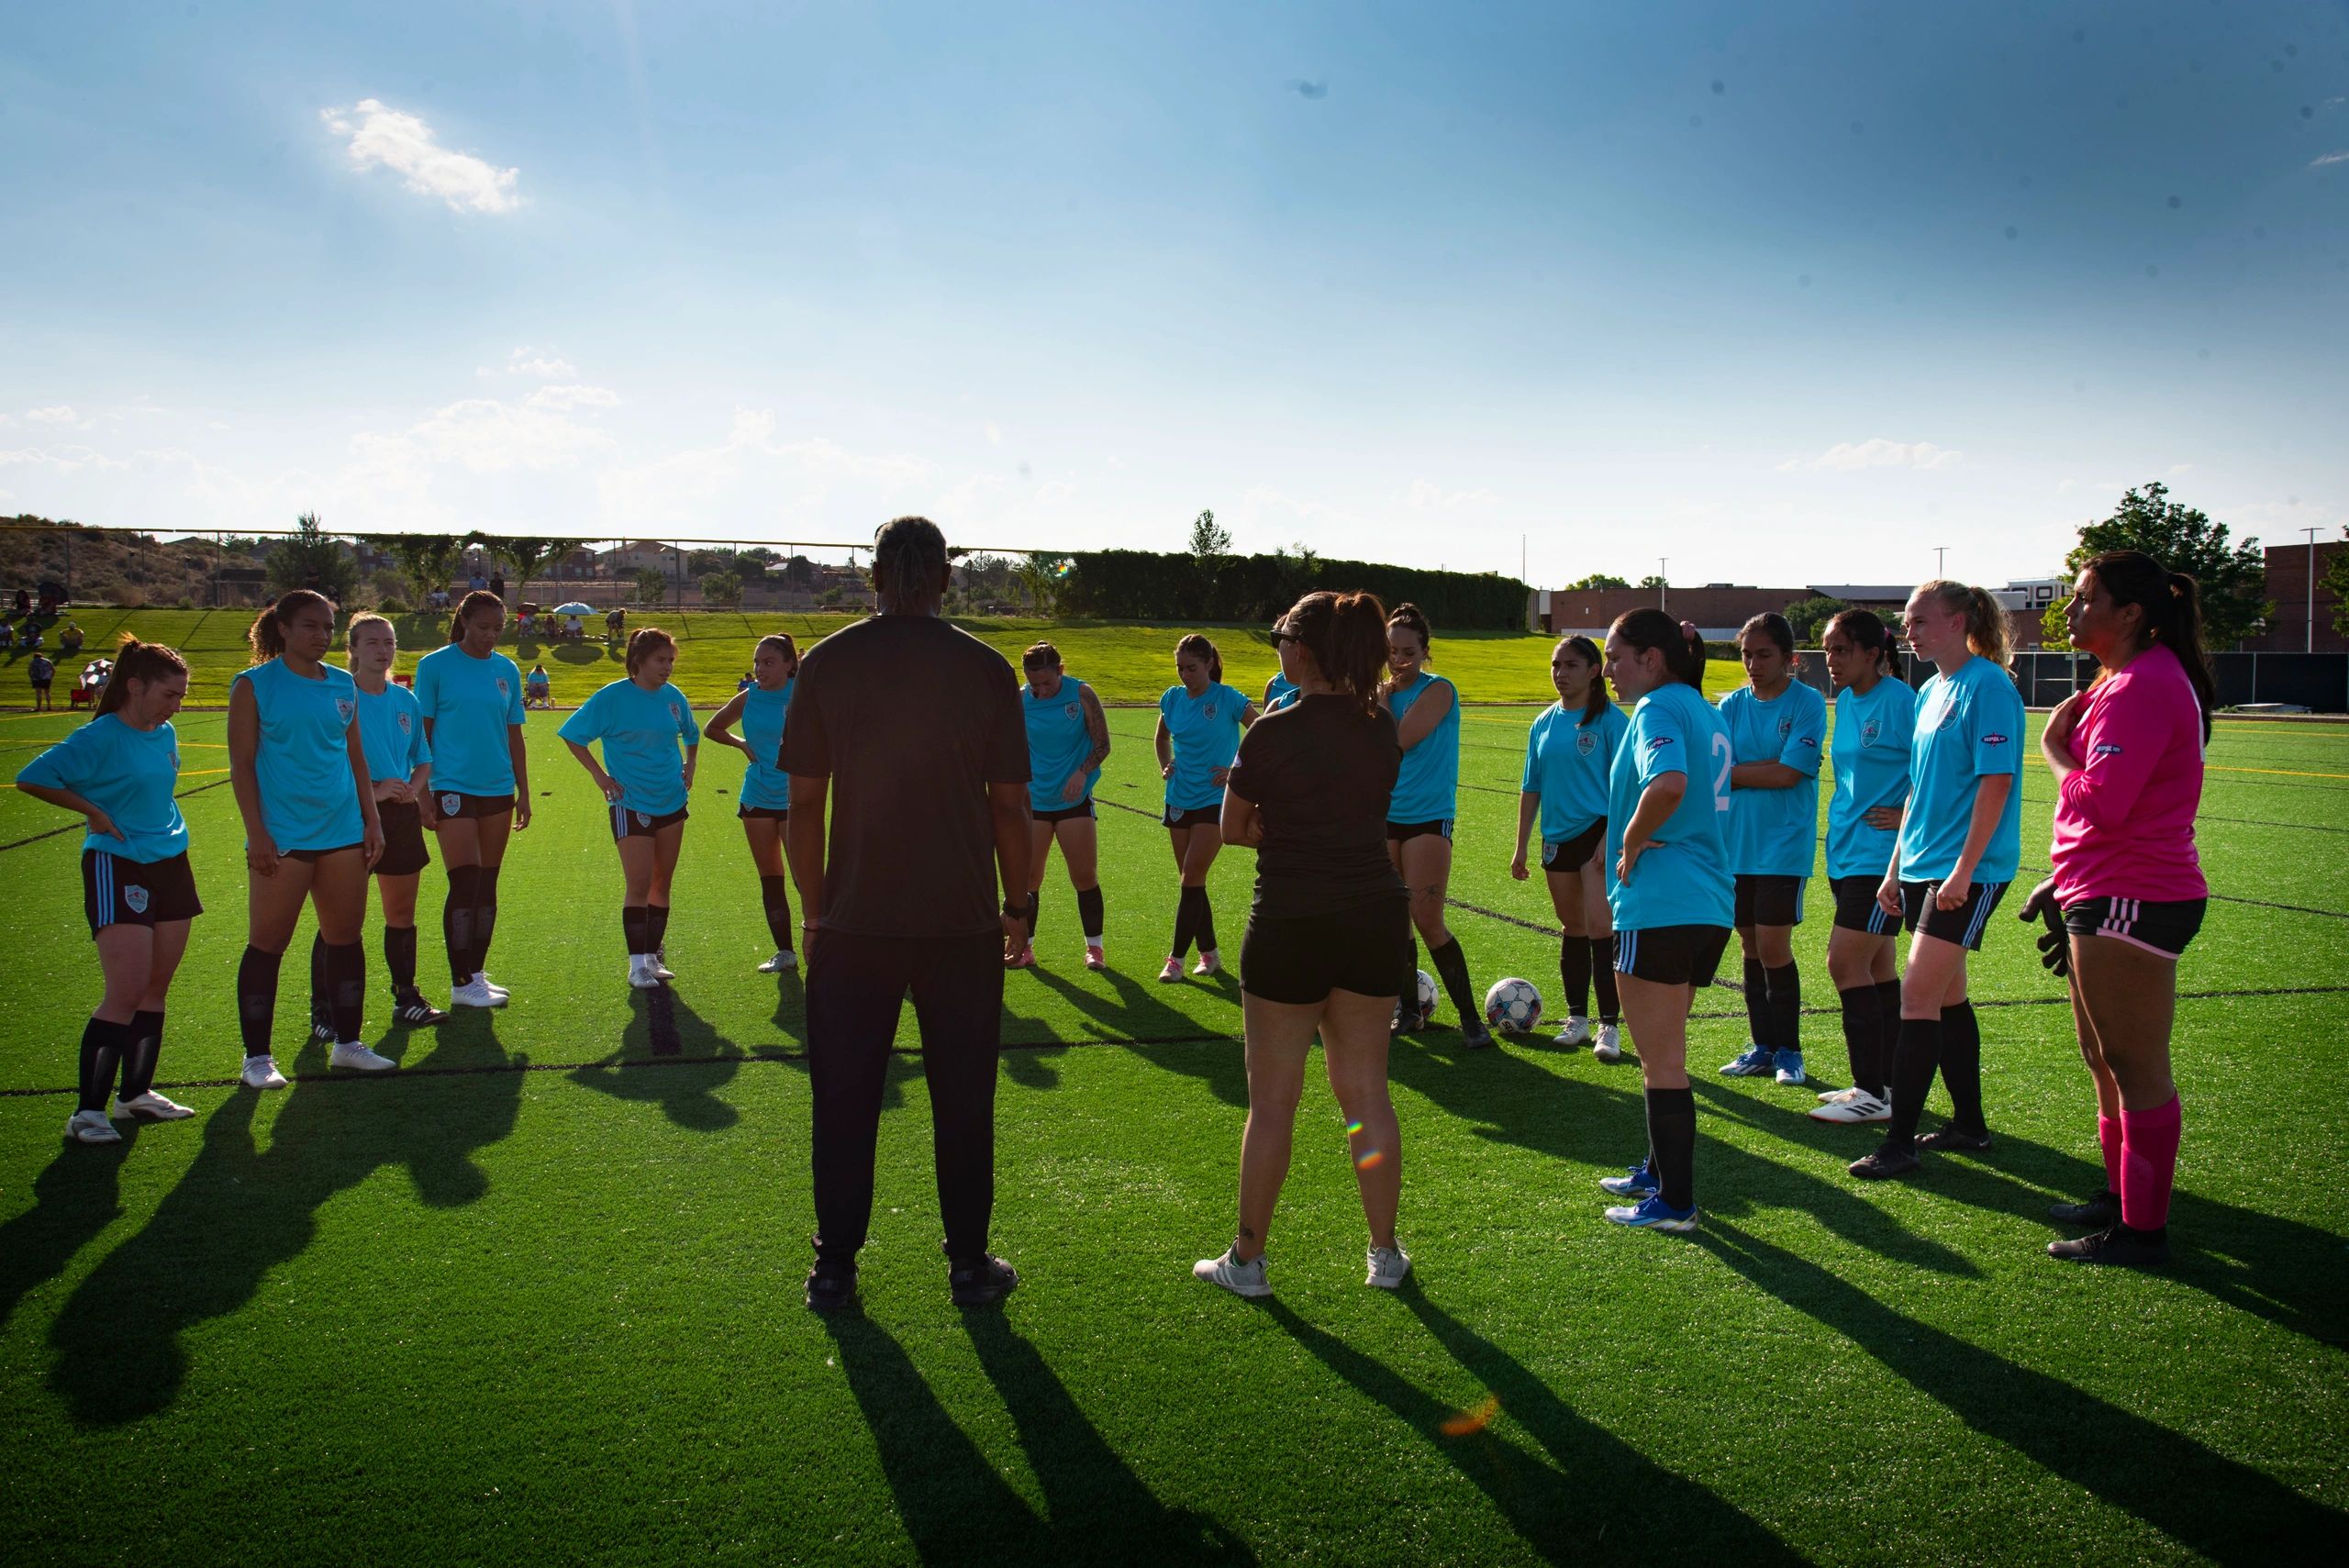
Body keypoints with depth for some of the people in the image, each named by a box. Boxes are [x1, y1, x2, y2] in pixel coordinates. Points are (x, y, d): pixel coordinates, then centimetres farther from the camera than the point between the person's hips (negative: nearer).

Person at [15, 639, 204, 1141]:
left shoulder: (166, 734, 9)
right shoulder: (99, 737, -13)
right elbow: (31, 778, -14)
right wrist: (94, 811, -12)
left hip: (169, 864, 7)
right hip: (117, 868, -7)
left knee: (156, 988, 9)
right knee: (125, 994, -12)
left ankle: (136, 1094, 21)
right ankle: (88, 1111, -5)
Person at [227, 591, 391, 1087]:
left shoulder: (343, 685, 11)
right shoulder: (254, 685, -3)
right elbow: (242, 763, -6)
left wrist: (372, 821, 10)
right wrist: (256, 833, -12)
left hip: (344, 832, 5)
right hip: (282, 837, -5)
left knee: (346, 937, 9)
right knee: (268, 943, 2)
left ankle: (347, 1042, 21)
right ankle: (257, 1056, 11)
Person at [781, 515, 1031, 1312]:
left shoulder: (826, 663, -1)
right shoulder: (985, 668, -2)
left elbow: (803, 803, 0)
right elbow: (1009, 804, 0)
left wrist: (814, 906, 10)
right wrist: (1017, 905, 10)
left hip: (852, 923, 0)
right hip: (963, 924, 0)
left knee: (844, 1099, 10)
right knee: (963, 1099, 11)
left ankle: (834, 1267, 18)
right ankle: (970, 1263, 20)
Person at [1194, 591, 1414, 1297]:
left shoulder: (1275, 731, -12)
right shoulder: (1381, 727, 2)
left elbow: (1234, 828, -2)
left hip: (1291, 924, -5)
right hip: (1375, 918, 5)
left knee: (1272, 1101, 6)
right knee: (1367, 1092, 15)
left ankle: (1247, 1260, 18)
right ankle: (1386, 1254, 24)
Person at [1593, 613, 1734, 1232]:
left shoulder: (1658, 707, -12)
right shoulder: (1705, 711, 16)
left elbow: (1667, 785, -32)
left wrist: (1630, 843, -17)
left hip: (1661, 907, -10)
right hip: (1710, 904, 10)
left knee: (1661, 1062, 1)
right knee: (1663, 1053, 22)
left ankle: (1674, 1204, 9)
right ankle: (1659, 1171, 34)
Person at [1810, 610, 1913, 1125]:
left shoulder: (1900, 700, -14)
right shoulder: (1846, 701, 12)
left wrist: (1910, 816, -14)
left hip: (1882, 853, -9)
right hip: (1847, 851, 9)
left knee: (1845, 963, -10)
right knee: (1878, 967, 13)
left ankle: (1872, 1093, -2)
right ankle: (1883, 1082, 21)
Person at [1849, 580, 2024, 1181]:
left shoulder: (1988, 687, -13)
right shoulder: (1932, 691, 14)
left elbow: (1996, 784, -18)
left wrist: (1963, 871, -21)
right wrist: (1896, 868, 17)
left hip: (1965, 873, -9)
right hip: (1923, 866, 9)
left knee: (1918, 998, -10)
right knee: (1947, 996, 15)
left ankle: (1899, 1142, -4)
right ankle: (1968, 1123, 27)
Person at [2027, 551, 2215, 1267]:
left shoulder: (2142, 685, -18)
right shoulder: (2122, 679, 16)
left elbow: (2103, 803, -25)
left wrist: (2054, 752, -8)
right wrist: (2065, 878, 21)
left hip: (2131, 902, -11)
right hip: (2108, 893, 11)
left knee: (2136, 1067, -3)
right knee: (2104, 1059, 20)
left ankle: (2143, 1230, 5)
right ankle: (2121, 1195, 33)